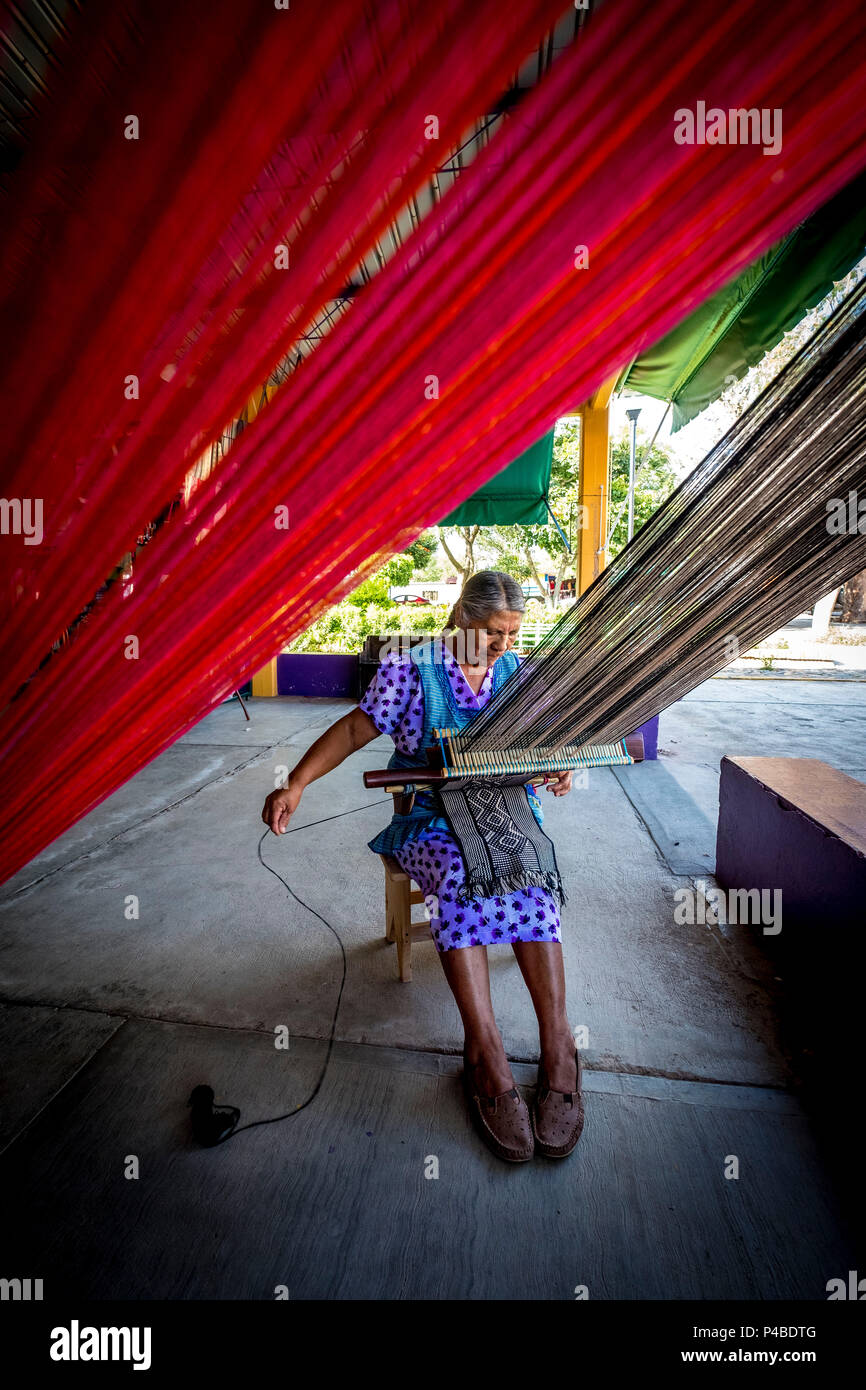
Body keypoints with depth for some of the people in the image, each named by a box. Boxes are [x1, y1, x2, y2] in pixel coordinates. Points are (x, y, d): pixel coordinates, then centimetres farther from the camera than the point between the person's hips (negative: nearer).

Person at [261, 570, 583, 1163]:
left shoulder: (516, 672, 9)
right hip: (430, 813, -2)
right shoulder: (412, 666, -4)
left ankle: (556, 1045, -22)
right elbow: (358, 728, -7)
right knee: (458, 879, -33)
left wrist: (555, 767, -8)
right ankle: (488, 1057, -27)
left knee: (530, 881, -28)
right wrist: (296, 784, -18)